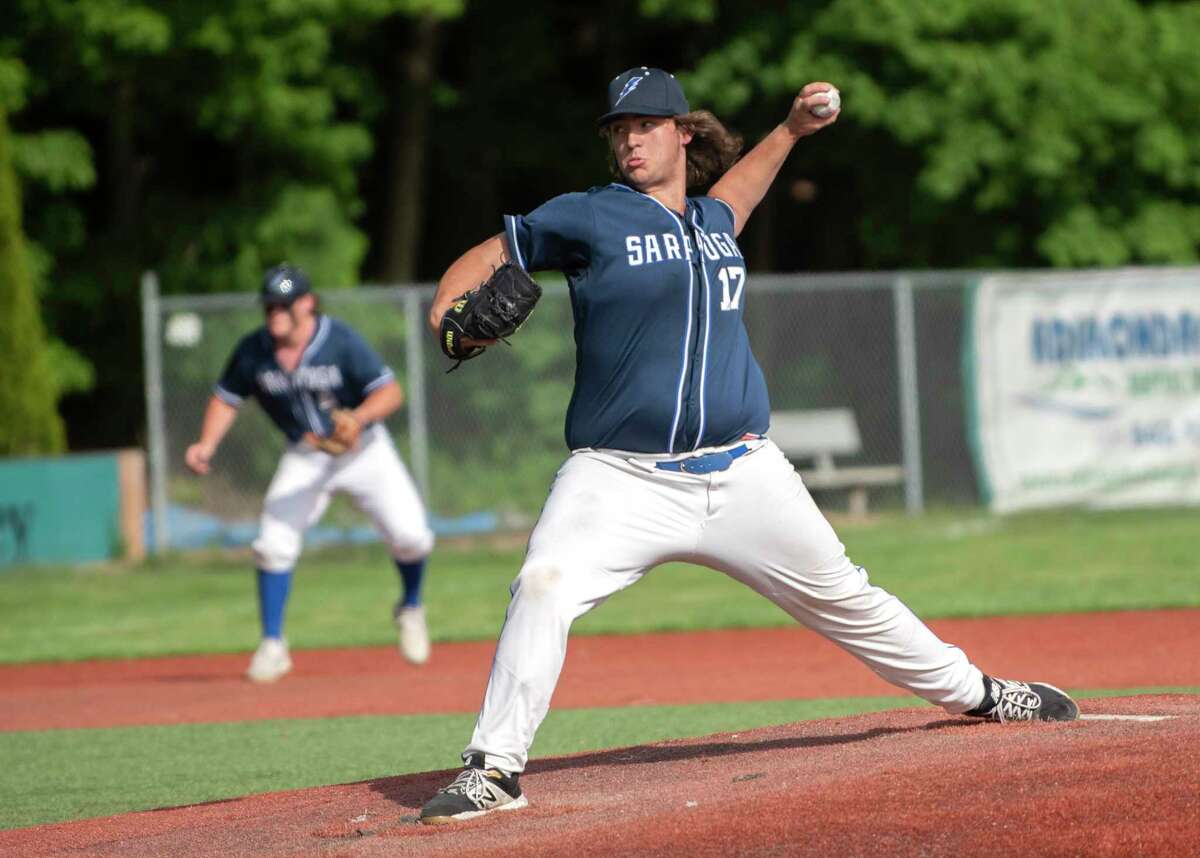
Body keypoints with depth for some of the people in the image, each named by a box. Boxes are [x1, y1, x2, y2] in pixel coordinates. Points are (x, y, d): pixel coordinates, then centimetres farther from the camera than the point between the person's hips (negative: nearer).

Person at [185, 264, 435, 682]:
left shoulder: (340, 341, -22)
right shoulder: (253, 351, -11)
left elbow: (391, 392, -26)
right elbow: (226, 398, 3)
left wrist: (358, 417, -45)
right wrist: (207, 444, -13)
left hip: (364, 449, -2)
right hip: (304, 456, 2)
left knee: (410, 536, -12)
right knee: (273, 545, -12)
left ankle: (410, 608, 20)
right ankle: (272, 645, 3)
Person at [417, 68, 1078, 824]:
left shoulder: (714, 222, 14)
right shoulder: (589, 218, -1)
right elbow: (490, 255, 4)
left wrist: (792, 130, 36)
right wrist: (452, 317, -15)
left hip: (743, 477, 4)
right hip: (622, 479, -4)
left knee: (840, 594, 13)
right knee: (544, 586, -27)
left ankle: (973, 692, 32)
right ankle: (495, 769, -22)